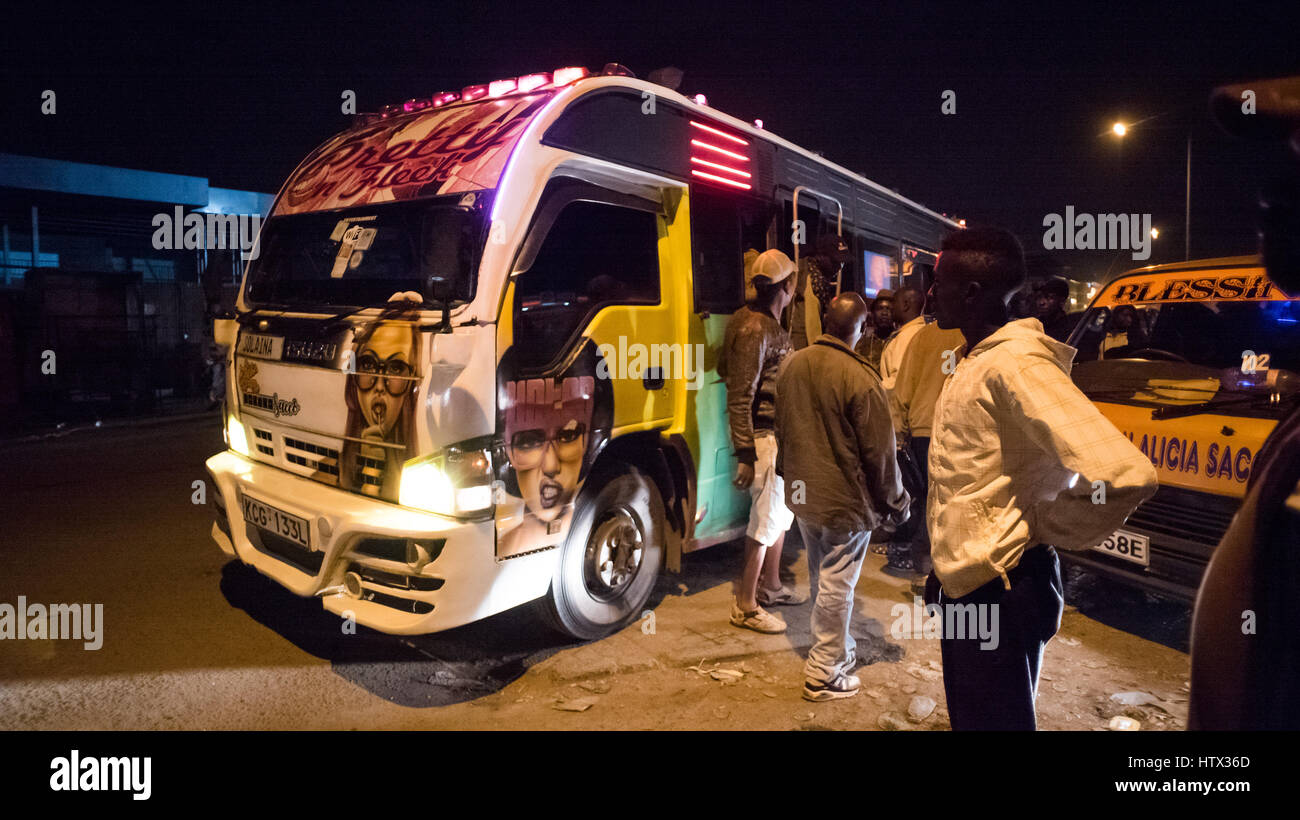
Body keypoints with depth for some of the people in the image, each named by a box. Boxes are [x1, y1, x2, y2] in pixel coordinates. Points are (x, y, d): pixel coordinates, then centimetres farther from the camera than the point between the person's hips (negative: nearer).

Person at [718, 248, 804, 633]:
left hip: (778, 434, 10)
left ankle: (771, 586, 37)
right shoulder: (753, 328, -19)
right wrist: (745, 455, -23)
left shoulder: (768, 324, 11)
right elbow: (740, 397, -21)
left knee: (780, 510, 20)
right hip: (763, 438, -10)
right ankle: (745, 606, 11)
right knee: (766, 520, -2)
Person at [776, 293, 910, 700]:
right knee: (836, 587, 5)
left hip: (803, 494, 7)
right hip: (846, 498, -7)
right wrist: (895, 501, -1)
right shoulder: (859, 378, -22)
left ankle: (835, 648, 39)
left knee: (821, 579, 21)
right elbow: (879, 451, -16)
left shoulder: (792, 365, 0)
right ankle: (825, 673, 16)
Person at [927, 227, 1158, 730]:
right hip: (966, 586, 9)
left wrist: (1043, 527, -16)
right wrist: (946, 566, 15)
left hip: (998, 594, -9)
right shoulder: (977, 361, 9)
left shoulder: (1014, 364, -22)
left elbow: (1125, 475, -32)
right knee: (969, 718, 23)